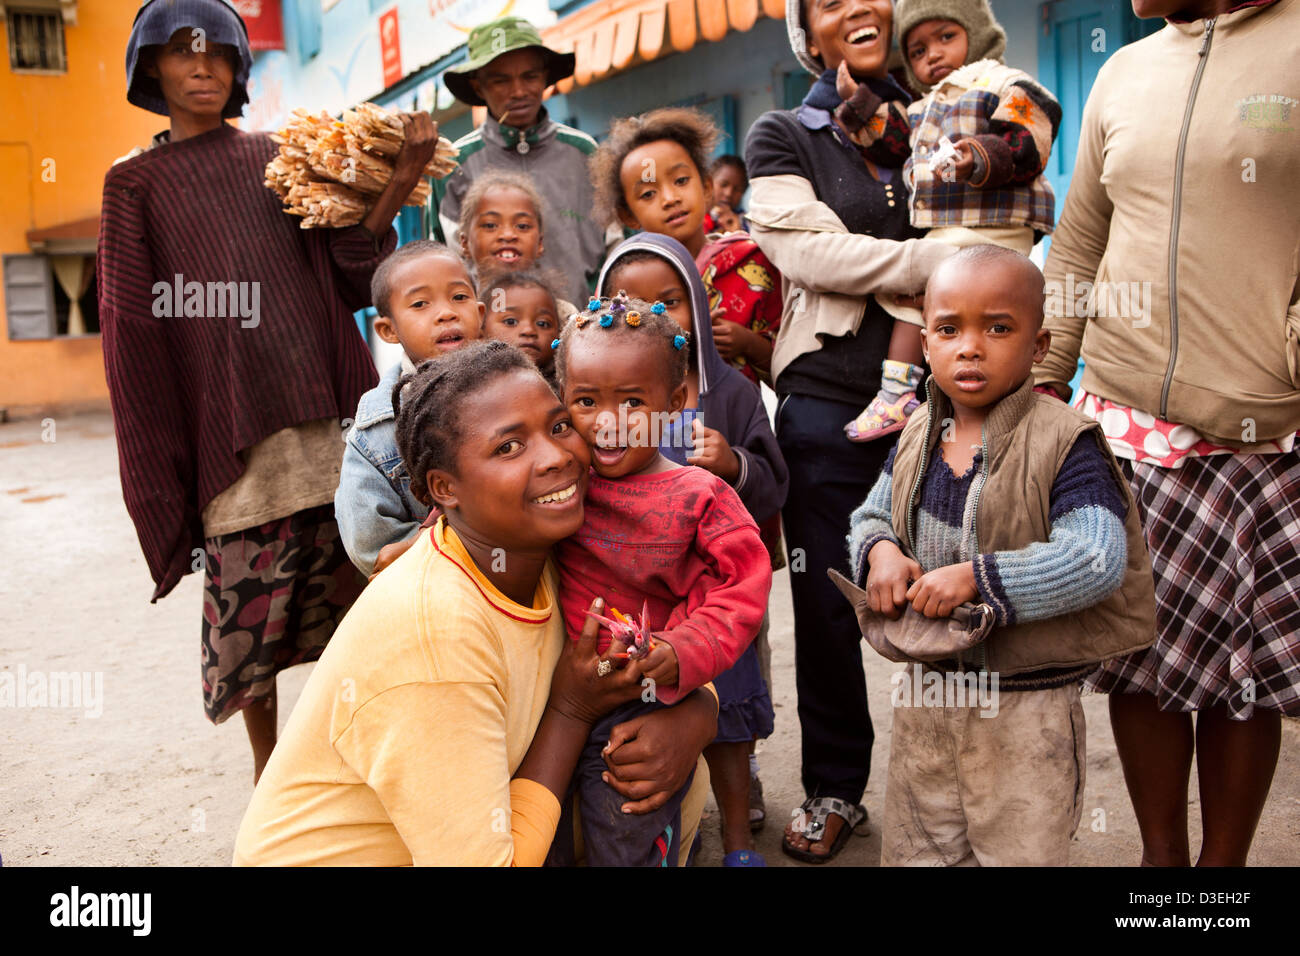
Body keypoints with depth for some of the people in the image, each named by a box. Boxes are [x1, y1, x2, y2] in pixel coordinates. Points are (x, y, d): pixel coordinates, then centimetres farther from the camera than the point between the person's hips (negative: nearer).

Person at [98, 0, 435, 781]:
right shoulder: (136, 184, 10)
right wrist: (162, 475, -3)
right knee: (249, 607, 1)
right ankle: (270, 774, 20)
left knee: (343, 598, 3)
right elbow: (134, 332, 4)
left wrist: (395, 189, -11)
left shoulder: (279, 159, 15)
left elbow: (350, 274, 5)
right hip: (231, 429, -2)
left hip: (322, 414, 2)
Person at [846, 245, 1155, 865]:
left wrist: (978, 577, -29)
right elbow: (871, 514, 11)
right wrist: (880, 552, -12)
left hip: (1027, 704, -5)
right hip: (927, 688, 6)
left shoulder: (1062, 442, -17)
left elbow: (1096, 559, -25)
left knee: (1020, 849, 12)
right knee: (914, 848, 21)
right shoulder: (919, 436, 1)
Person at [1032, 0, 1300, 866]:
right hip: (1128, 432, 3)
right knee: (1140, 660, 7)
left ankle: (1223, 860, 25)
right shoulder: (1124, 73, 13)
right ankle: (1162, 854, 25)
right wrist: (1041, 385, 11)